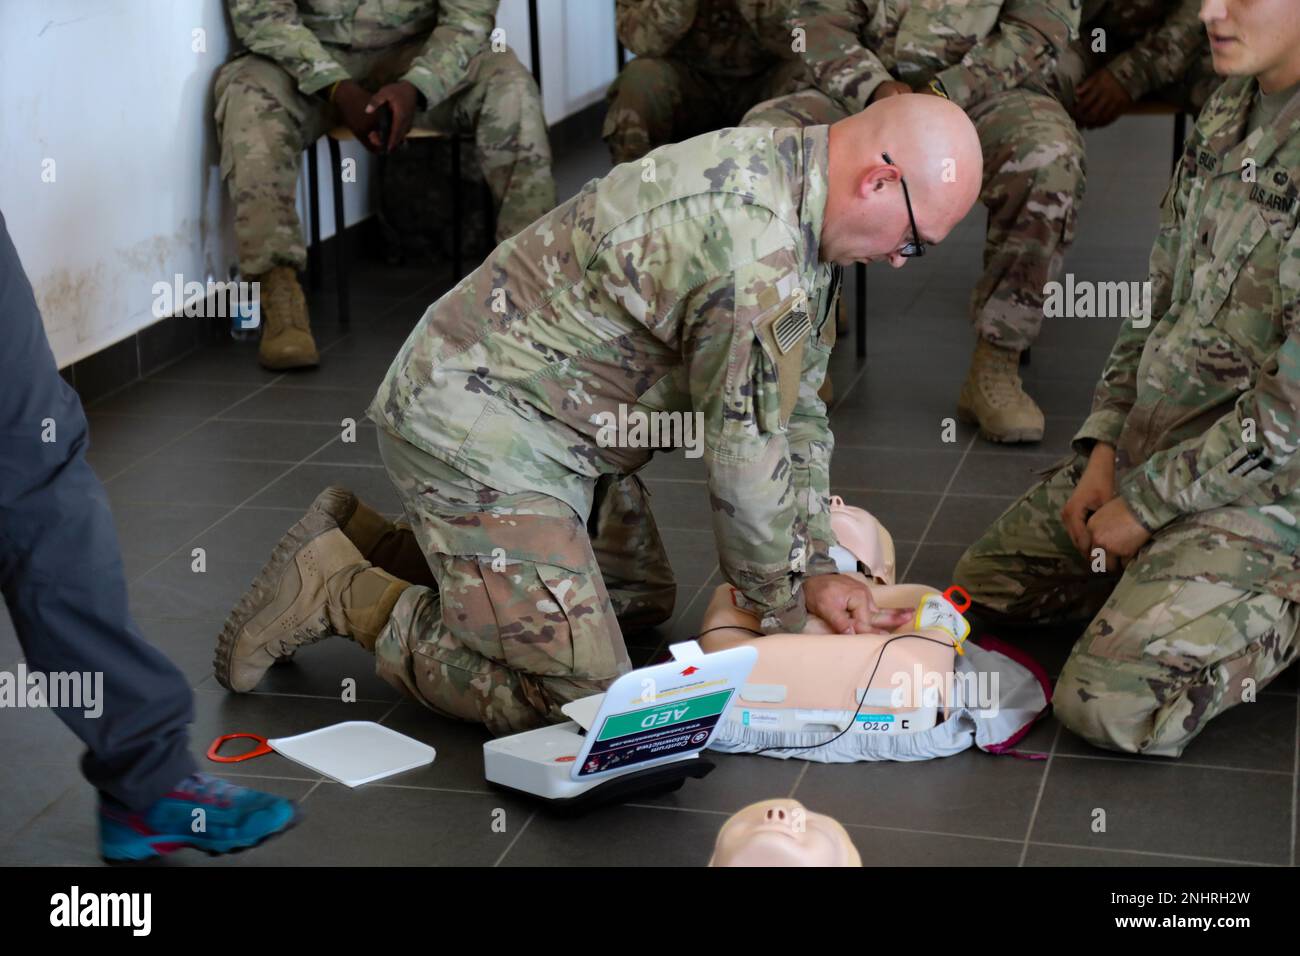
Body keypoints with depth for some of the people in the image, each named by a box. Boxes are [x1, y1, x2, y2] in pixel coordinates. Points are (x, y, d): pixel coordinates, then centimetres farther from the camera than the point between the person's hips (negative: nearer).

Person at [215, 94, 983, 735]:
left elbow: (795, 404, 10)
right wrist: (782, 610, -3)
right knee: (578, 696, -13)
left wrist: (814, 568, 7)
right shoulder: (756, 248, -29)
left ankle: (368, 540, 25)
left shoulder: (780, 171, 5)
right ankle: (340, 592, 1)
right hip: (479, 430, -11)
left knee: (643, 599, 24)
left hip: (555, 419, 11)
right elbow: (747, 452, -20)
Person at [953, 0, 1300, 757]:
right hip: (1154, 446, 9)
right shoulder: (1231, 109, 6)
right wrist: (1104, 450, 3)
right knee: (983, 583, 12)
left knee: (1111, 705, -19)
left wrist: (1146, 504, -15)